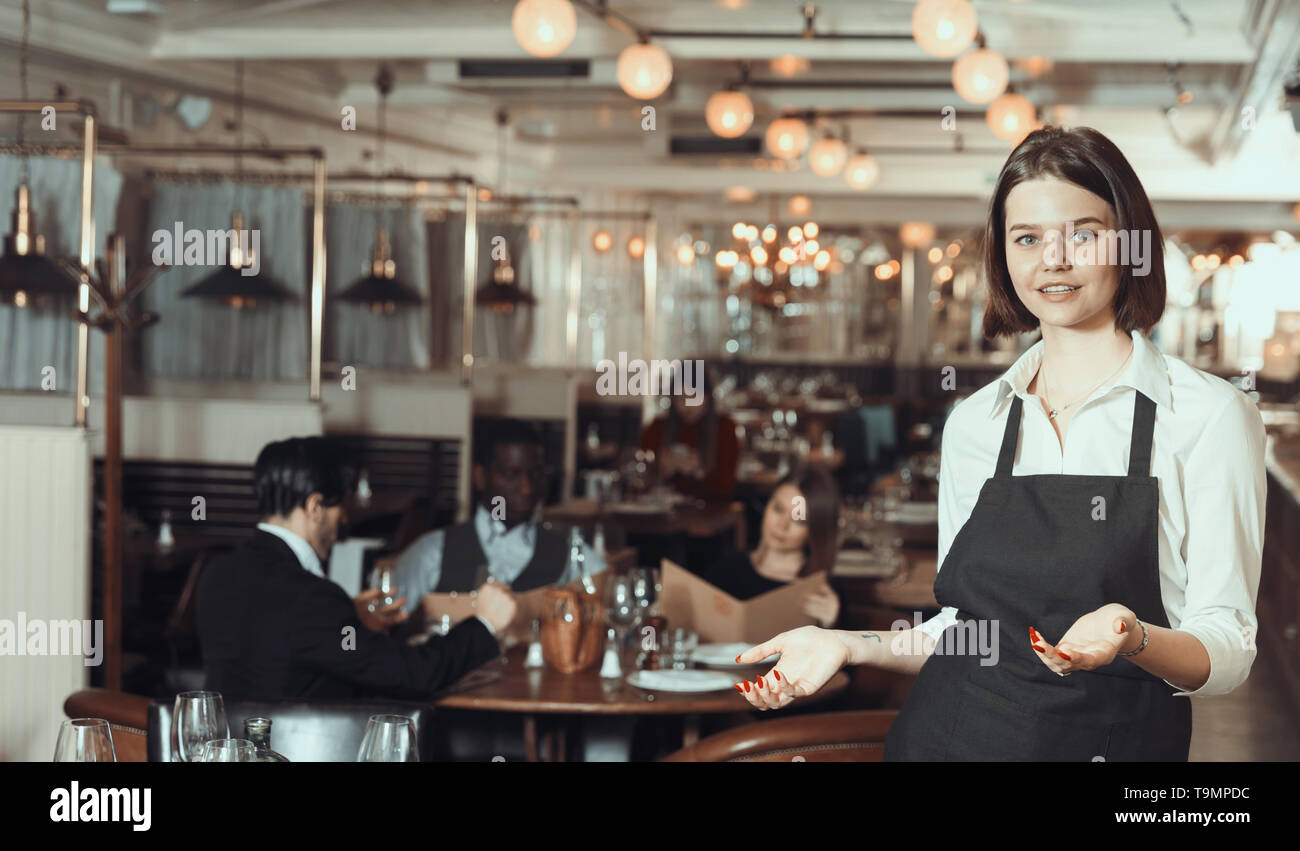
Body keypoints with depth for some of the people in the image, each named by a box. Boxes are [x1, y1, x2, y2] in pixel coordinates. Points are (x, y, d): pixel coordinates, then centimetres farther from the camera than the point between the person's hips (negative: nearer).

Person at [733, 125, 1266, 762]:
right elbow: (964, 630, 12)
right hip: (947, 737, 3)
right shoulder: (973, 423, 6)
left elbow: (1228, 653, -8)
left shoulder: (1210, 415, -6)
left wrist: (1131, 639, -26)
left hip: (1114, 741, -3)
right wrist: (851, 646, -2)